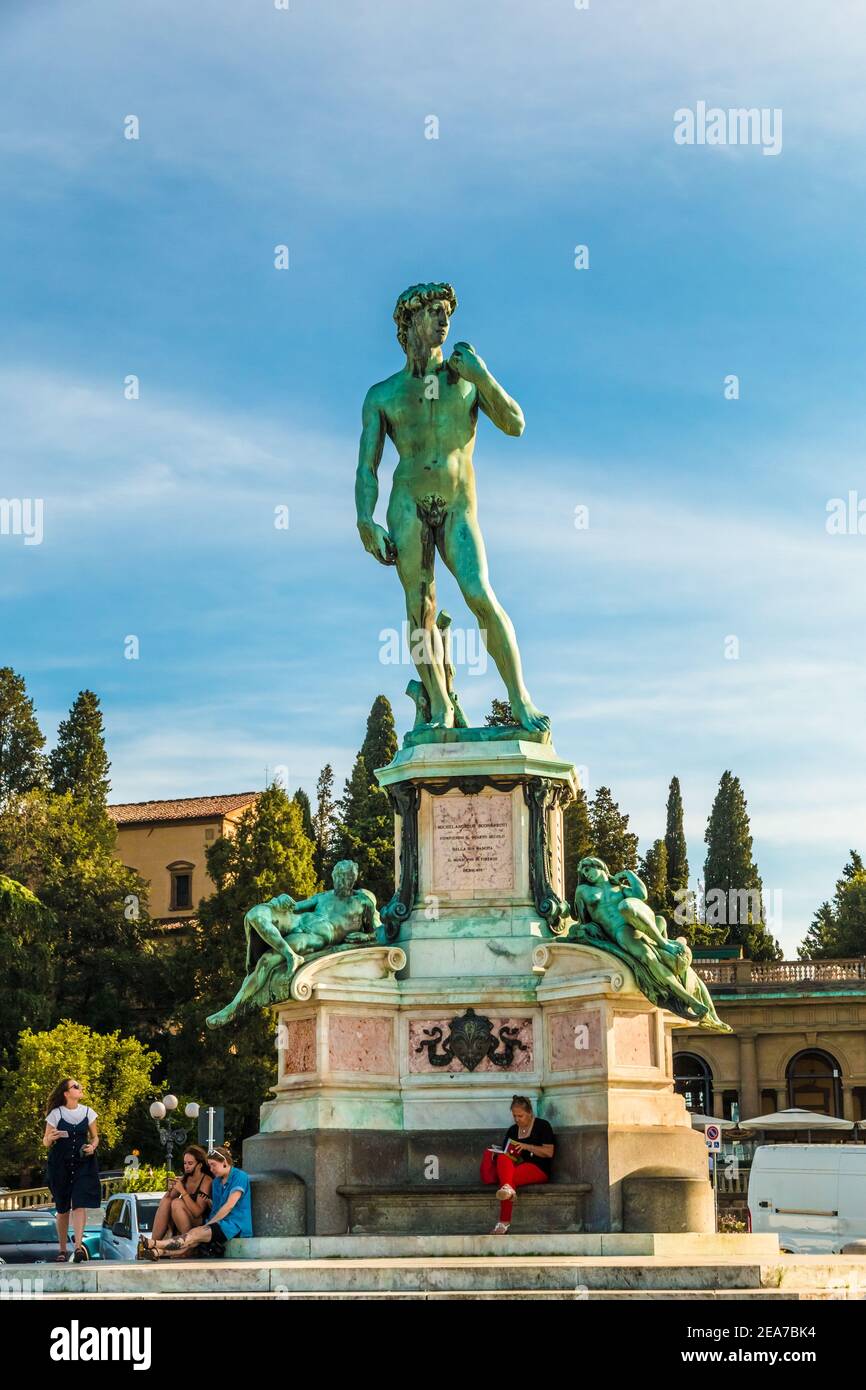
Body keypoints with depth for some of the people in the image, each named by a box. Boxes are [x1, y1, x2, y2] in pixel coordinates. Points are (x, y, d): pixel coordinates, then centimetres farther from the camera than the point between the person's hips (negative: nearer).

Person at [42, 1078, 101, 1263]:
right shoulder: (55, 1114, -2)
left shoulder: (88, 1112, 4)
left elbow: (95, 1136, 14)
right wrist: (50, 1138, -20)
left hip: (83, 1163, 1)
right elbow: (46, 1142, 3)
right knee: (62, 1209, 5)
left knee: (80, 1204, -15)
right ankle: (62, 1250, 16)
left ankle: (78, 1246, -23)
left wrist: (93, 1146, -8)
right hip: (60, 1164, -1)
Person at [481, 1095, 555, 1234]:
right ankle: (508, 1188, -54)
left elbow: (549, 1152, -5)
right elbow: (505, 1153, 20)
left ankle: (504, 1222, -42)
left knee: (510, 1177, -34)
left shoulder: (542, 1126, 4)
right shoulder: (513, 1130, 21)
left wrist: (527, 1146, -13)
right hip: (515, 1166, 6)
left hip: (538, 1169, -6)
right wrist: (499, 1153, -3)